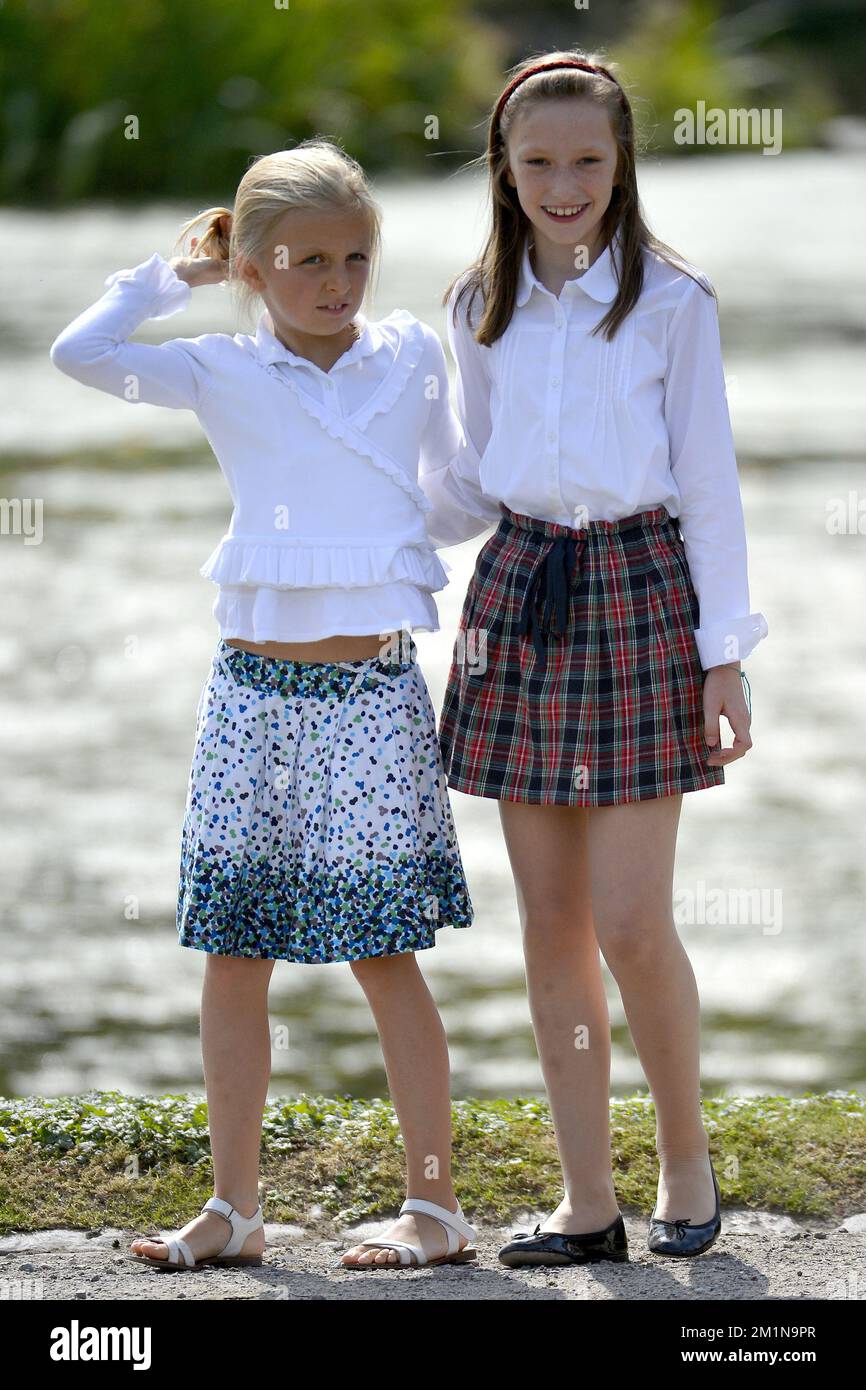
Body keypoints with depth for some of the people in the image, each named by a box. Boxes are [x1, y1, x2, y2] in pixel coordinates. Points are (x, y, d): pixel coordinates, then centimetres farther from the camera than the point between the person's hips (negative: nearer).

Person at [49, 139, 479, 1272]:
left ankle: (437, 1203, 5)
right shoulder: (223, 375, 2)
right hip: (255, 693, 1)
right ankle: (234, 1207, 12)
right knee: (235, 953, 4)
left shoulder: (411, 352, 6)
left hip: (374, 691, -1)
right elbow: (80, 352, -7)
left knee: (384, 950, -2)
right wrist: (175, 273, 2)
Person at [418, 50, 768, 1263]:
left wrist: (726, 649, -5)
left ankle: (687, 1156, 13)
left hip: (639, 592, -4)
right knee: (551, 922, 4)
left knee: (630, 923, -8)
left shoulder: (671, 301, -2)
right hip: (521, 595, 4)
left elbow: (707, 478, -1)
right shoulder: (482, 310, 9)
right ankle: (589, 1205, 9)